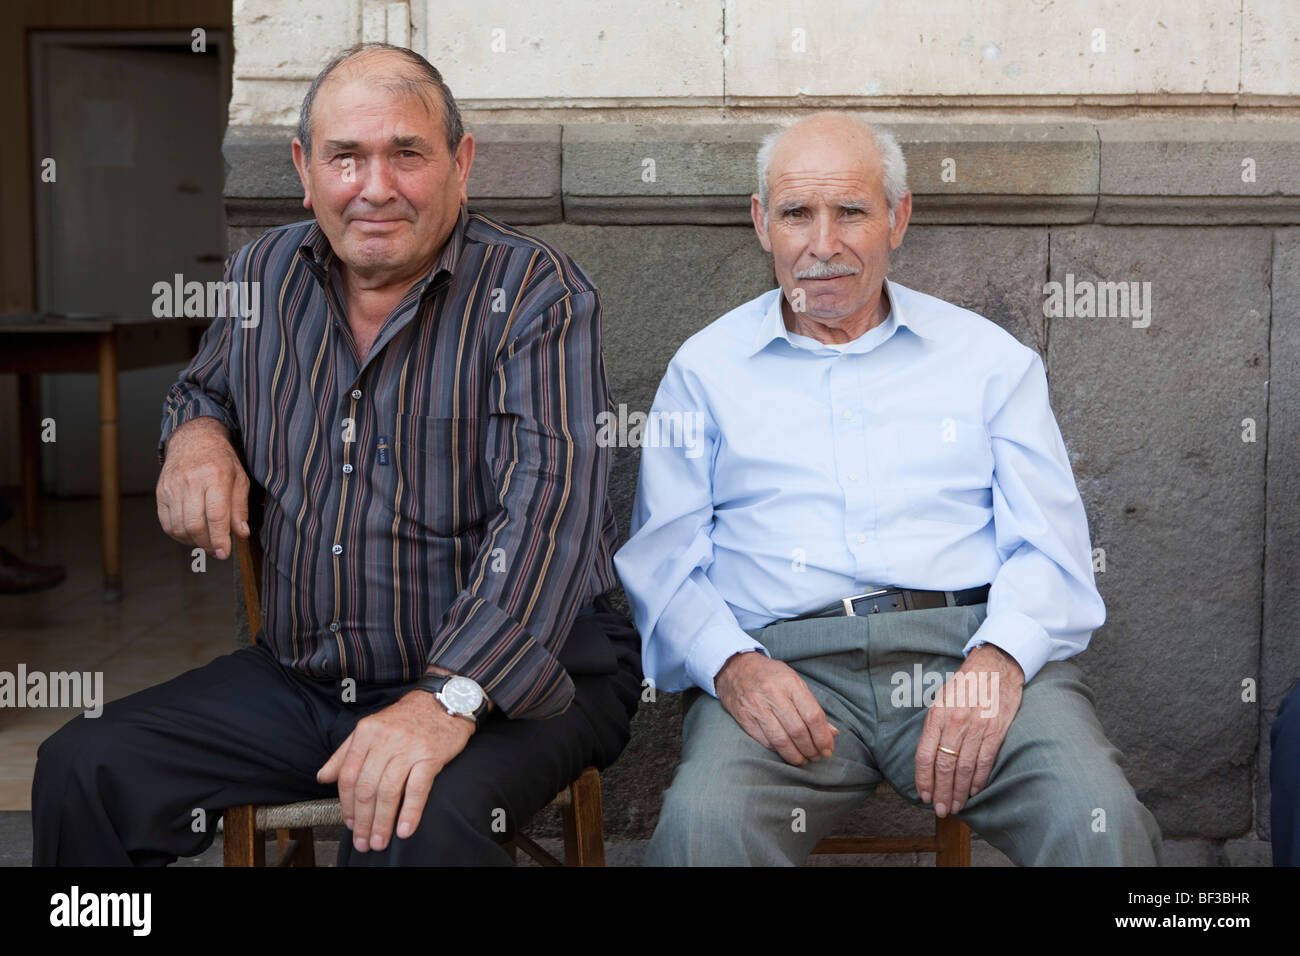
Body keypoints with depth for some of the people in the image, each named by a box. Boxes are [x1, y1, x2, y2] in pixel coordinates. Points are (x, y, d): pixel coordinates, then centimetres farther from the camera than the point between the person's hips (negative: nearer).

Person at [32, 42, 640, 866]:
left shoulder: (535, 293, -11)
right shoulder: (264, 275, 8)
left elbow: (548, 499, -24)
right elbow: (206, 386, 30)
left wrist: (447, 699, -35)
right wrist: (196, 431, 3)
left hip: (509, 675, -5)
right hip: (303, 676, 6)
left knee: (420, 827, -35)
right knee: (78, 771, -8)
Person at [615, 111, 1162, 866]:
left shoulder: (989, 357, 17)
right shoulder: (705, 368, 17)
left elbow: (1050, 545, 8)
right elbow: (663, 562, 9)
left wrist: (999, 660, -13)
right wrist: (732, 664, -12)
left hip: (968, 641, 1)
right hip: (786, 661, 0)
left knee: (1101, 822, -28)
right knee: (705, 826, -32)